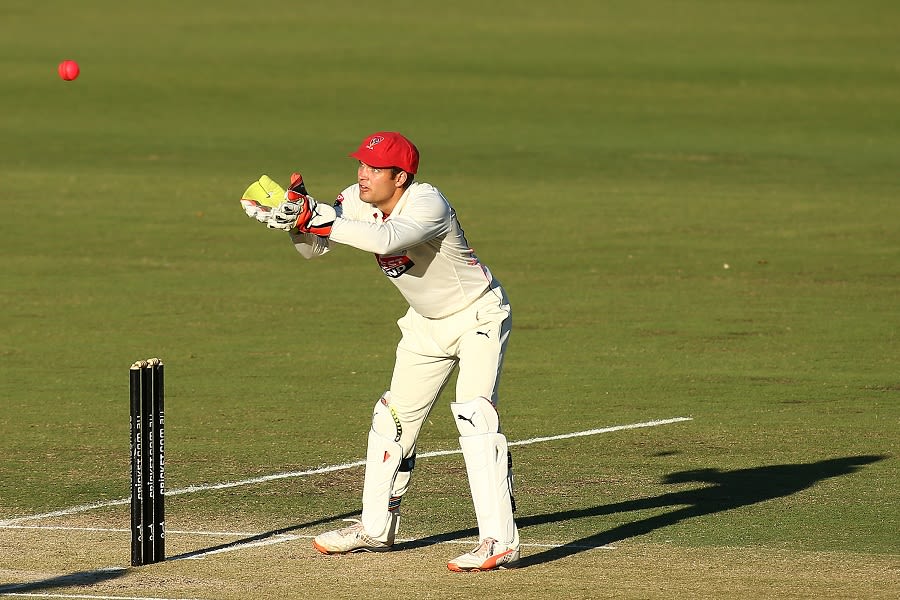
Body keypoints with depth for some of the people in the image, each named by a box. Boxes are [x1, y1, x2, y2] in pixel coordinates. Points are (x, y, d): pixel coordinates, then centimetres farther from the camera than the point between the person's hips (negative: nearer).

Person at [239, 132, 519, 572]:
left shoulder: (426, 204, -30)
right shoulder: (360, 202, -8)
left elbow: (387, 240, -48)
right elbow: (313, 248, -8)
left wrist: (318, 219, -45)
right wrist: (294, 219, -29)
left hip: (478, 316, -8)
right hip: (427, 322, 9)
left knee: (474, 413, -24)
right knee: (394, 417, 14)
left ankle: (500, 540, -29)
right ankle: (376, 528, 30)